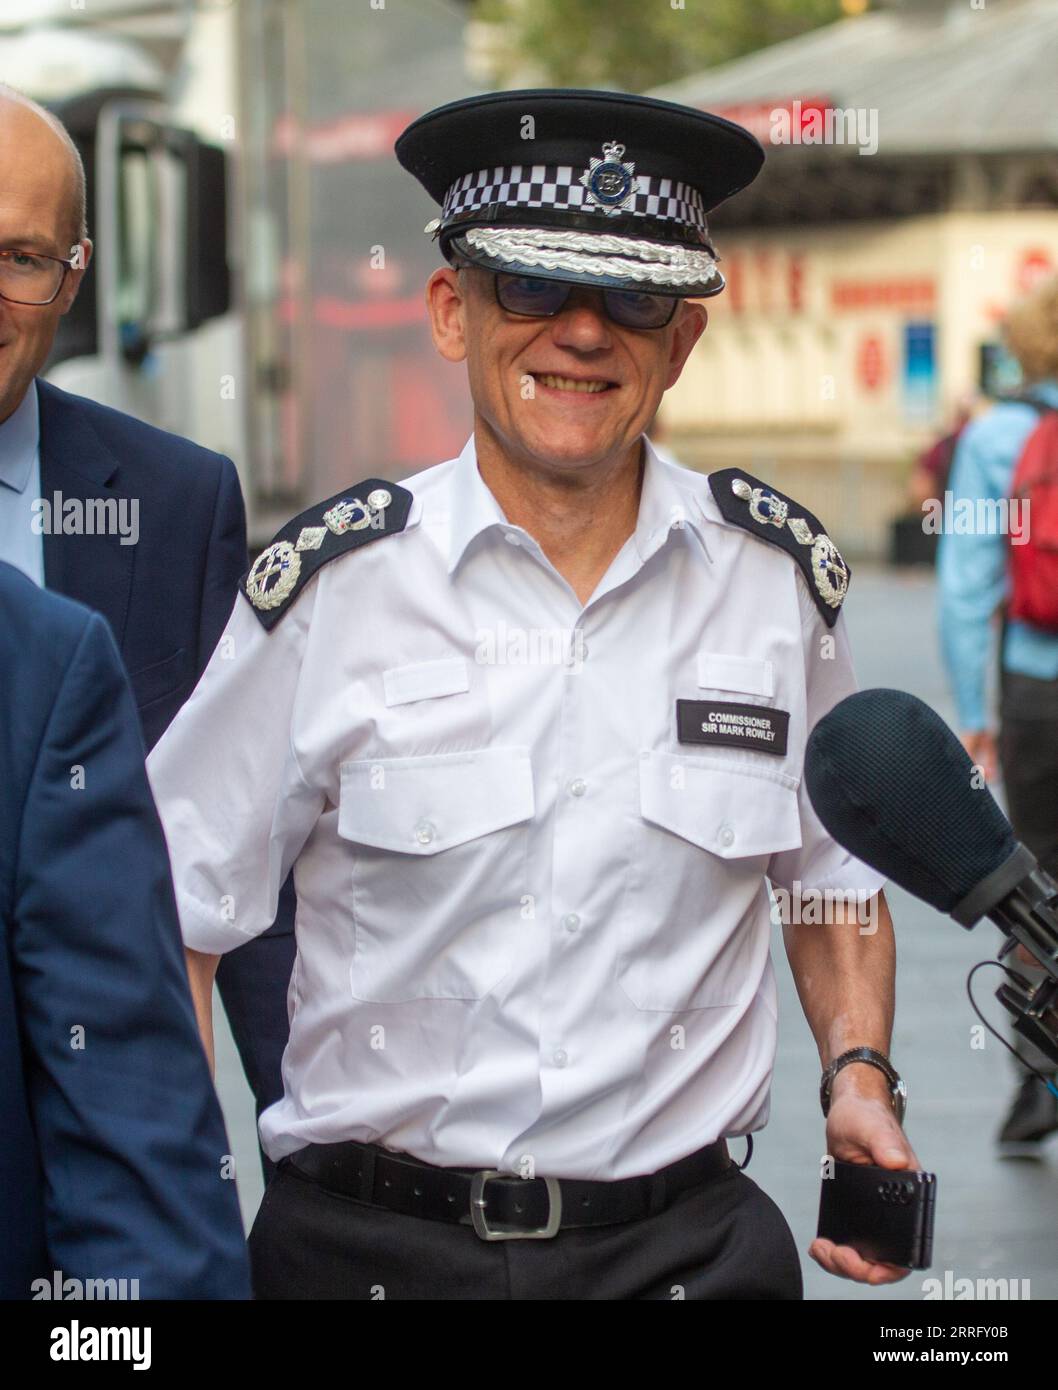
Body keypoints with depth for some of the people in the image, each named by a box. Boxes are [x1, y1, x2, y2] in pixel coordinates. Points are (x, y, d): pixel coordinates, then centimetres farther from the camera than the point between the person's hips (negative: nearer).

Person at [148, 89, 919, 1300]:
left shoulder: (777, 574, 1)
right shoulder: (333, 582, -7)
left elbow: (835, 875, 16)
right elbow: (174, 920, -3)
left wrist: (859, 1073, 0)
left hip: (684, 1241, 1)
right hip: (368, 1243, -1)